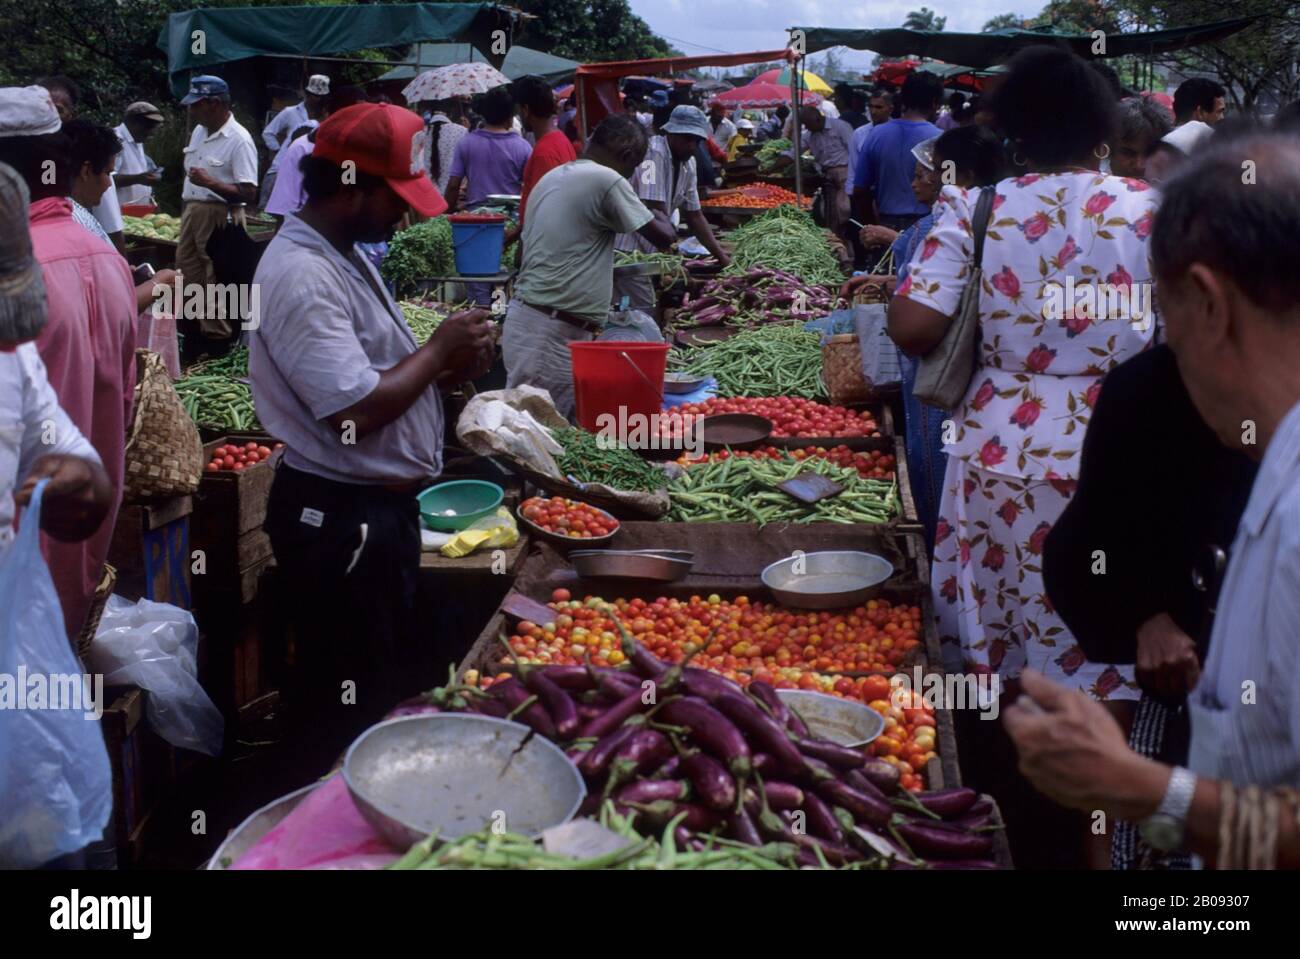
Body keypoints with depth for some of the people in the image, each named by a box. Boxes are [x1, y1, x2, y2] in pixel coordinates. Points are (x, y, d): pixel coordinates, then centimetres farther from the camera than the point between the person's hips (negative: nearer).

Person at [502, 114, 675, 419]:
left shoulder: (552, 177, 17)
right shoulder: (607, 180, -10)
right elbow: (663, 237, -3)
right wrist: (661, 216, 19)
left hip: (526, 318, 9)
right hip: (555, 333, -9)